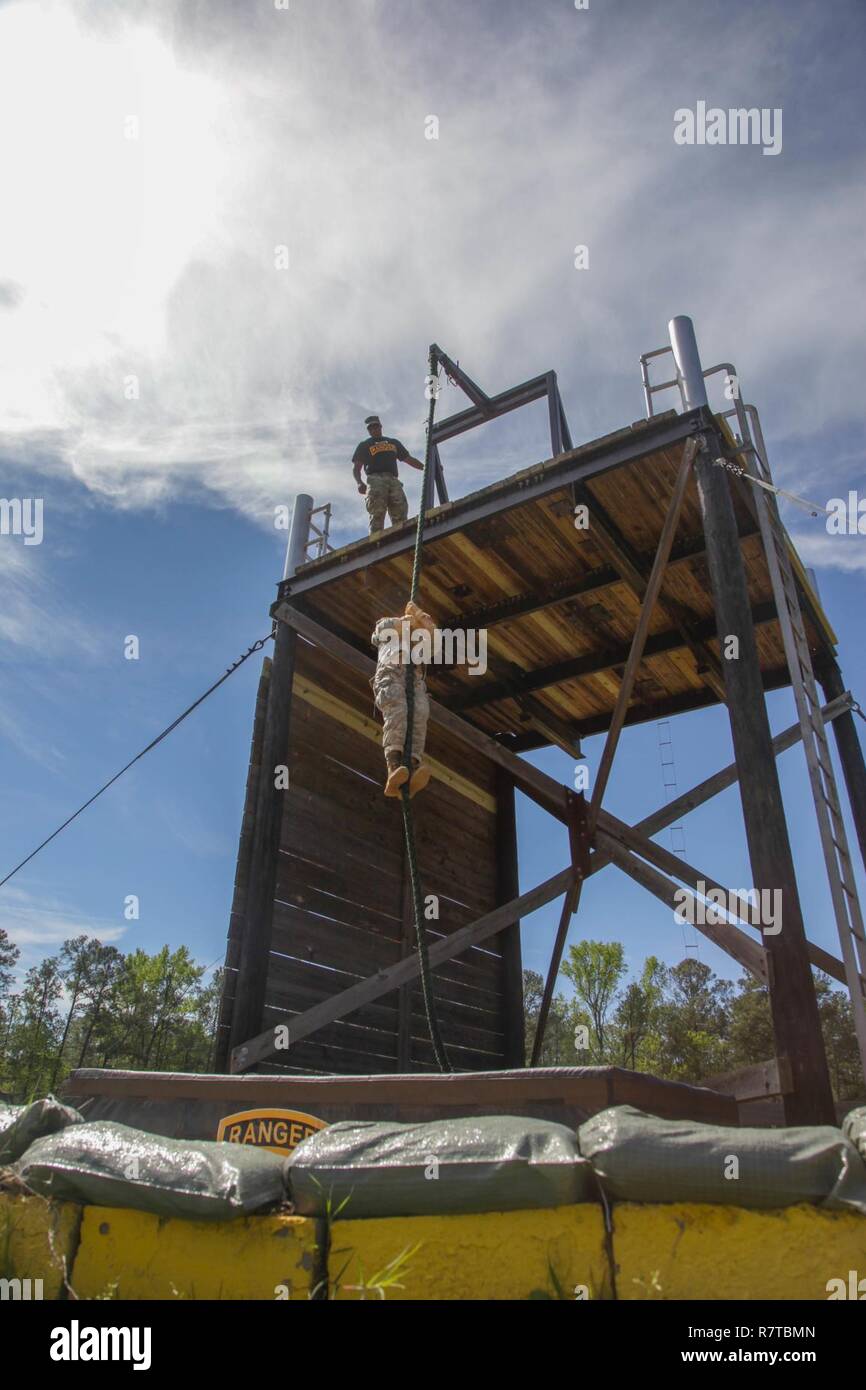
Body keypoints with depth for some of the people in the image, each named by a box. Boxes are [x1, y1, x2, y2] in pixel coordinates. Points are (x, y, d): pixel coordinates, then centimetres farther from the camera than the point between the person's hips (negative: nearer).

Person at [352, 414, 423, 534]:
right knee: (377, 515, -22)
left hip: (393, 480, 3)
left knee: (400, 515, -17)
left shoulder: (394, 443, 33)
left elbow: (409, 459, 29)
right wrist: (359, 483, -8)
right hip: (375, 480, -3)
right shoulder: (364, 445, 23)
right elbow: (356, 467, 13)